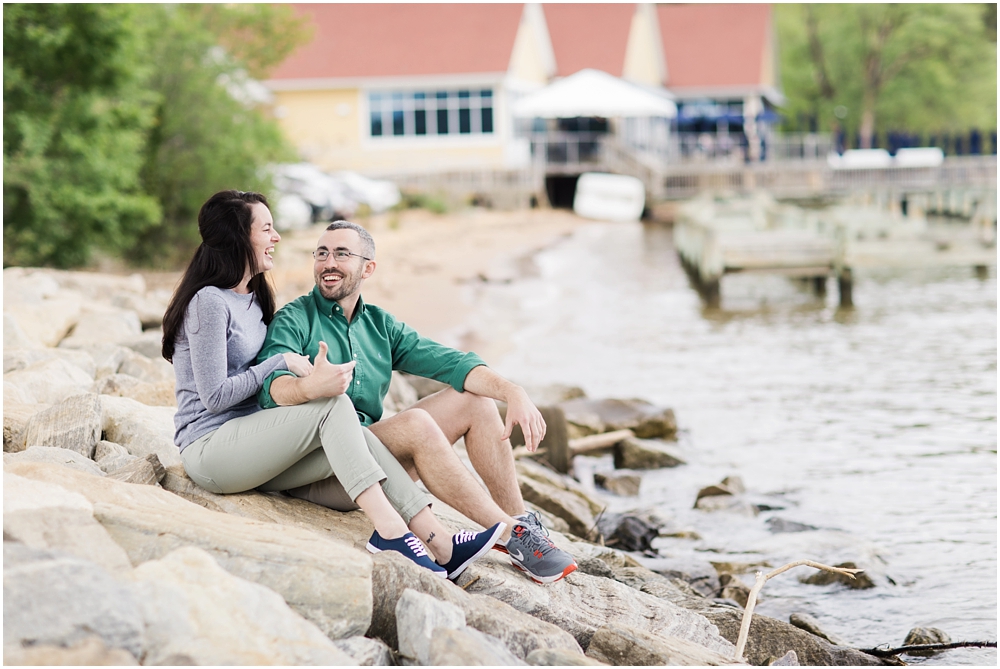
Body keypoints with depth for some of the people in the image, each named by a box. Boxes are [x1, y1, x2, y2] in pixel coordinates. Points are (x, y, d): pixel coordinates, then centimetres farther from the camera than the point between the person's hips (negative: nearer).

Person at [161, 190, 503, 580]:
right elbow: (215, 396, -16)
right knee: (334, 406, -24)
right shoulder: (209, 302, -12)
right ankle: (389, 530, -35)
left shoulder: (254, 299, 18)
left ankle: (440, 543, -28)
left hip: (250, 443, 8)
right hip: (209, 448, -8)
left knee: (351, 439, -16)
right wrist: (282, 362, -9)